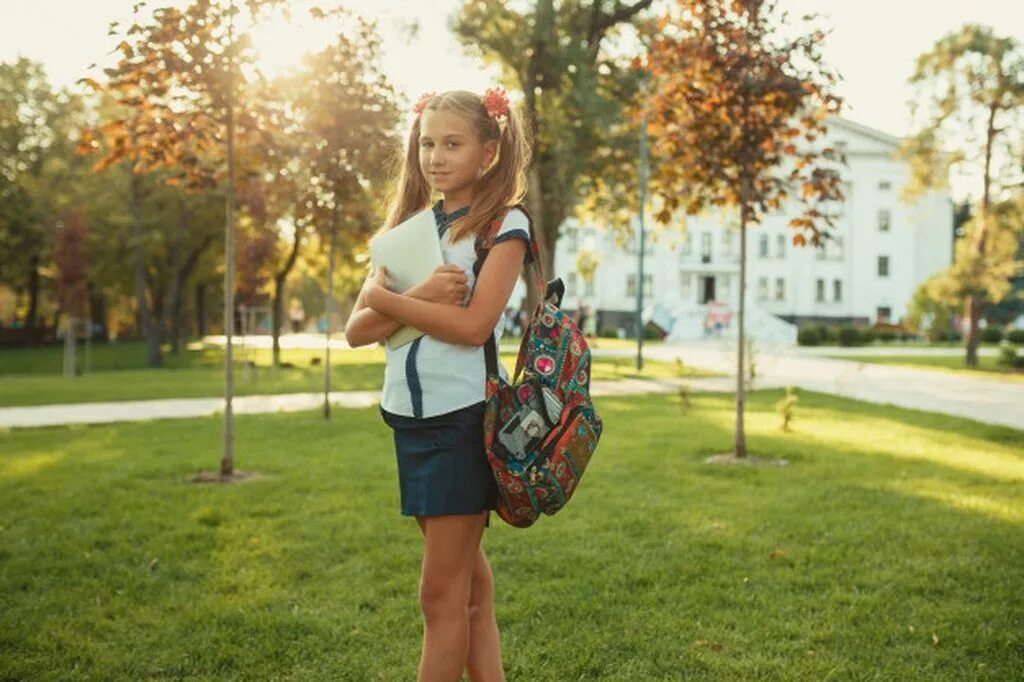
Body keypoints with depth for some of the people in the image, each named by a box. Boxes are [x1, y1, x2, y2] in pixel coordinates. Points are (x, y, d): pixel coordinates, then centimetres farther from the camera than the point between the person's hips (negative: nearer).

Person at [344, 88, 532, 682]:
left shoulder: (504, 224, -5)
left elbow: (473, 325, -19)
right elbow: (357, 330, 2)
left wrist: (386, 298, -11)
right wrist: (419, 300, -16)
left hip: (464, 415, -6)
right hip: (411, 416, 6)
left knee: (443, 595, 0)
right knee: (469, 582, 14)